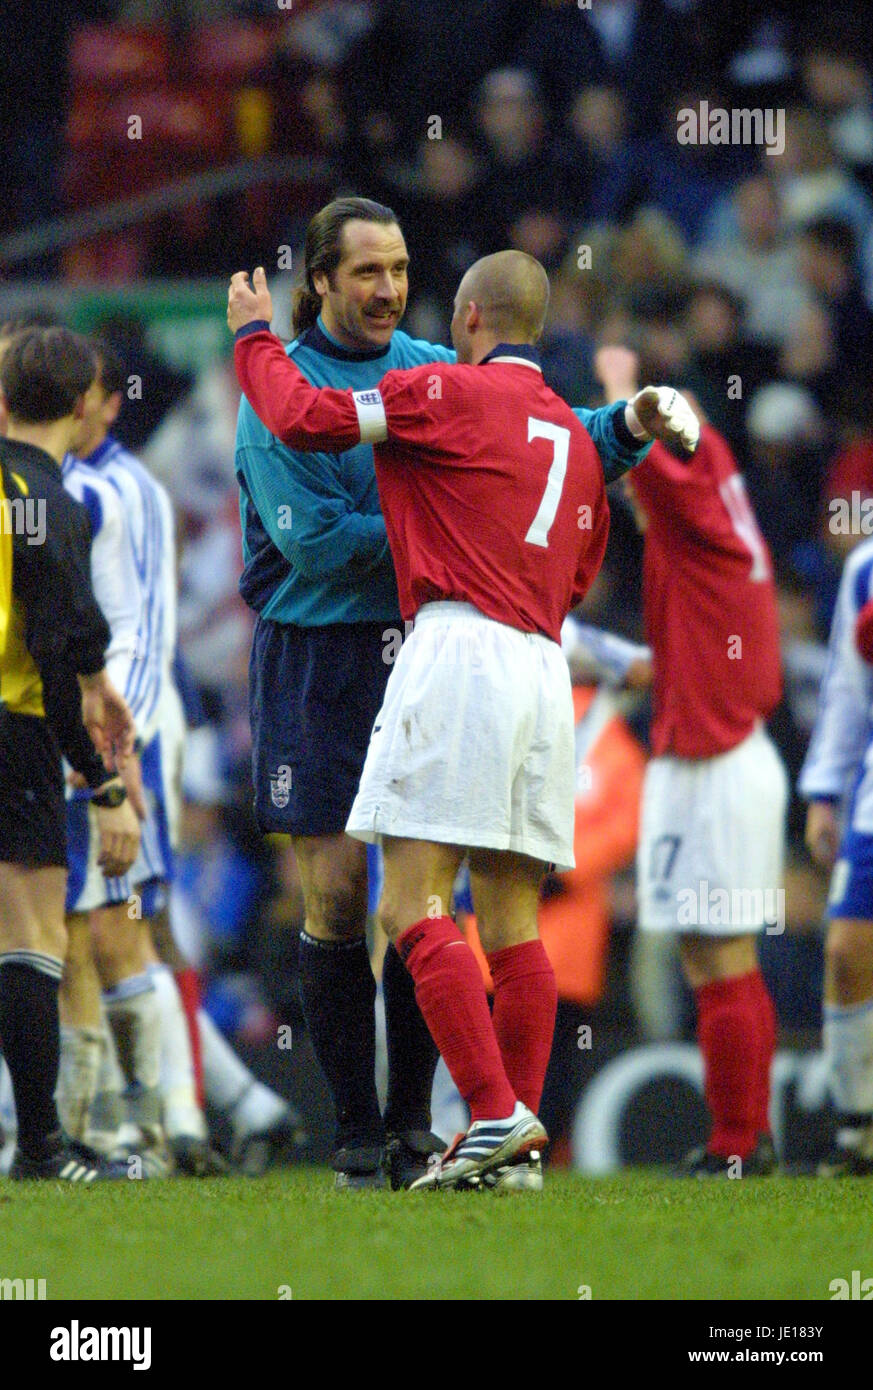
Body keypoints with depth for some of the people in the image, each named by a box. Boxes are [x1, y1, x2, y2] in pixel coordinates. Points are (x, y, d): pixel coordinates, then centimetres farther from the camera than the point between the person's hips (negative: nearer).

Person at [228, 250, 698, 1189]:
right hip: (545, 666, 8)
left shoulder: (452, 394, 0)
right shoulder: (575, 435, 22)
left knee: (413, 907, -11)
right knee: (511, 920, 7)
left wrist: (253, 335, 13)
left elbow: (303, 417, -4)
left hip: (459, 648, -8)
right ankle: (516, 1139, 2)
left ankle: (497, 1112, -22)